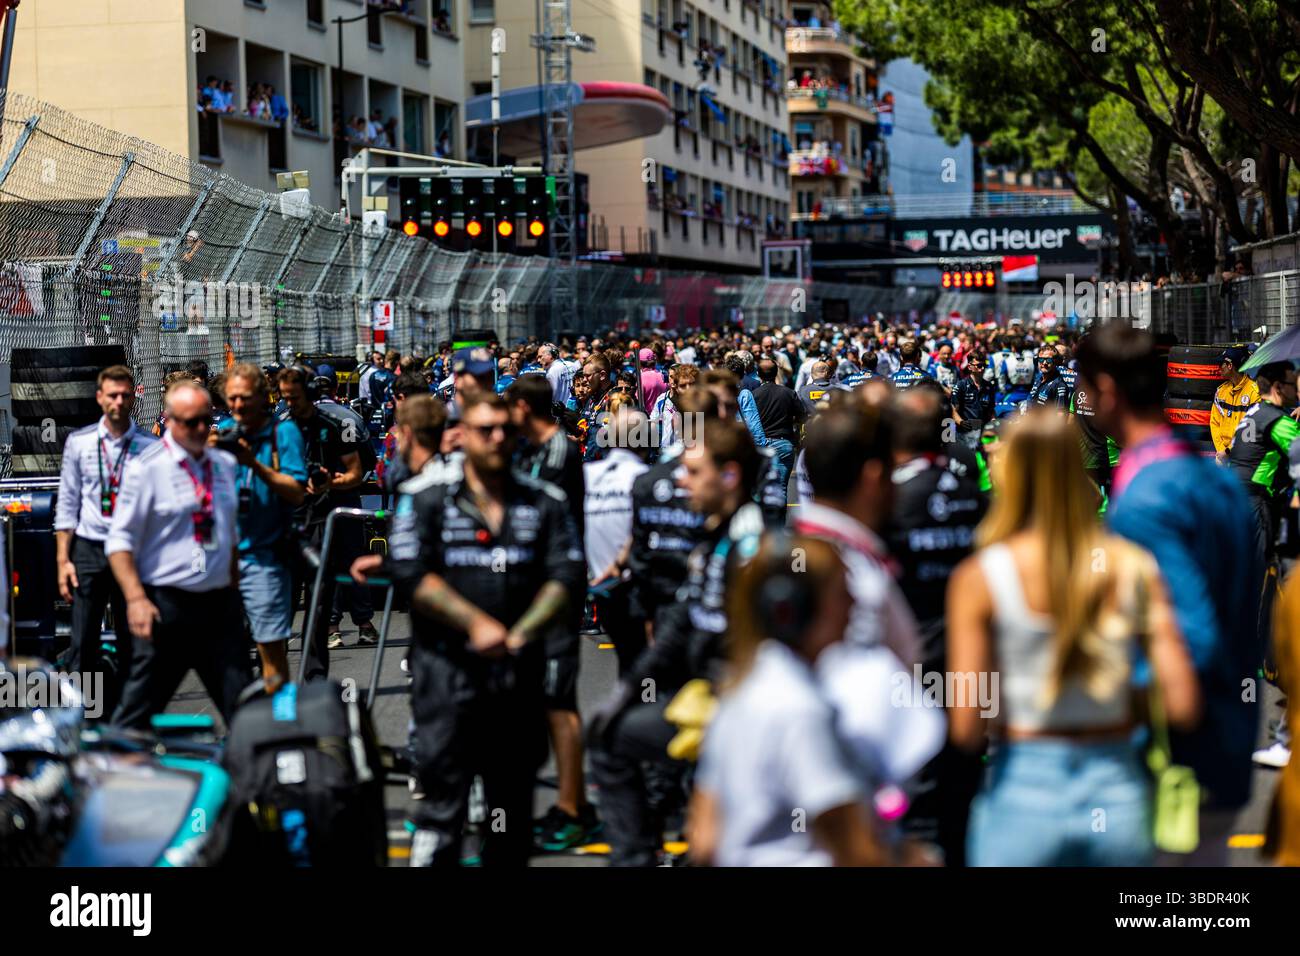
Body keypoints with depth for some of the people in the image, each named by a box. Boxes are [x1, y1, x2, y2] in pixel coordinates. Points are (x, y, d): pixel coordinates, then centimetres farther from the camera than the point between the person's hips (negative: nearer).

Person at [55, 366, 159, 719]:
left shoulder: (150, 446, -1)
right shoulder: (79, 442, 3)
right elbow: (67, 503, 5)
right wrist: (63, 559, -1)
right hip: (88, 549, 0)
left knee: (130, 645, 8)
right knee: (84, 643, -4)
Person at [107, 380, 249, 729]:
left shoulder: (225, 464, 11)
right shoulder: (146, 468, -6)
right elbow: (120, 539, -9)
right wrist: (136, 599, -17)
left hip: (219, 603, 5)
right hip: (166, 605, -5)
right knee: (140, 709, 1)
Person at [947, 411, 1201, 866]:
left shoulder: (979, 577, -10)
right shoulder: (1134, 567, -2)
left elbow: (966, 728, -13)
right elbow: (1182, 705, -5)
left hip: (1022, 792, -2)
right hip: (1118, 789, 2)